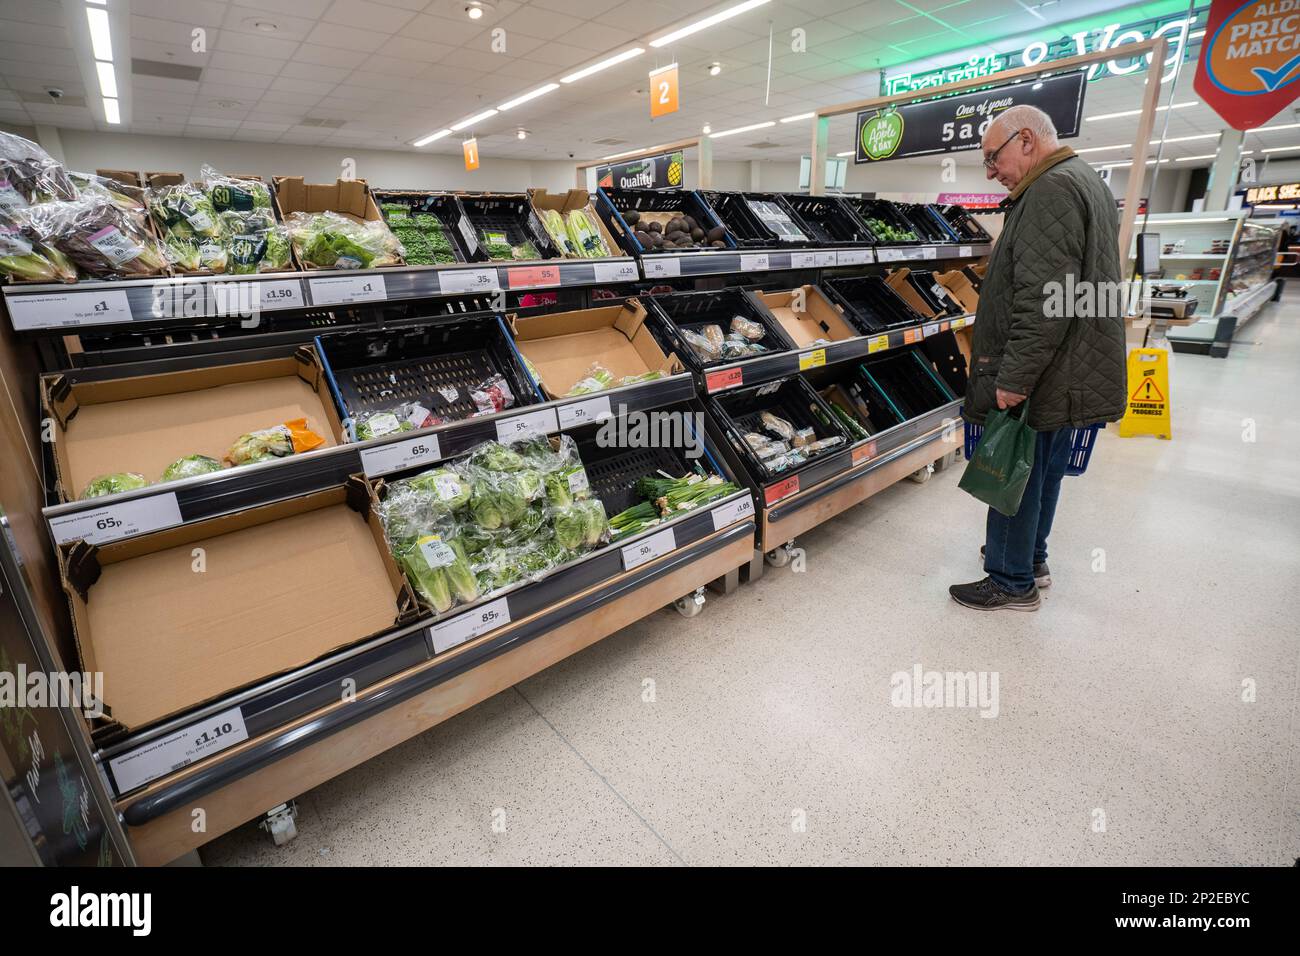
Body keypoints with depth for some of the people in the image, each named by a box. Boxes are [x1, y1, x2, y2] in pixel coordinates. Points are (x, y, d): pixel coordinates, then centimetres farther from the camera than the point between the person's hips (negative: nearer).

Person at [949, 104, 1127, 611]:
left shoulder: (1051, 191, -16)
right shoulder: (1085, 181, 19)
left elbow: (1045, 300, -26)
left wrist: (1013, 377, -24)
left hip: (1039, 378, -11)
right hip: (1065, 372, 11)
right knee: (1043, 470, 19)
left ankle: (1012, 582, 14)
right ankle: (1031, 559, 34)